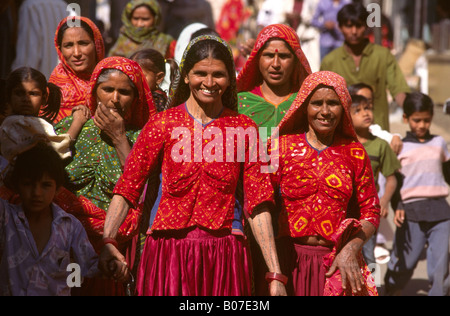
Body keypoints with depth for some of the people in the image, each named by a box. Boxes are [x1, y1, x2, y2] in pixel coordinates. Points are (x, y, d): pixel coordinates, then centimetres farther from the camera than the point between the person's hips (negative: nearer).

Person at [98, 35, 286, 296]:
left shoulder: (244, 129, 7)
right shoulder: (163, 123, 5)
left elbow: (258, 204, 3)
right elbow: (128, 187, -3)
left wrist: (276, 274, -4)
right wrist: (107, 240, -19)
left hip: (223, 255, 1)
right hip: (169, 252, -1)